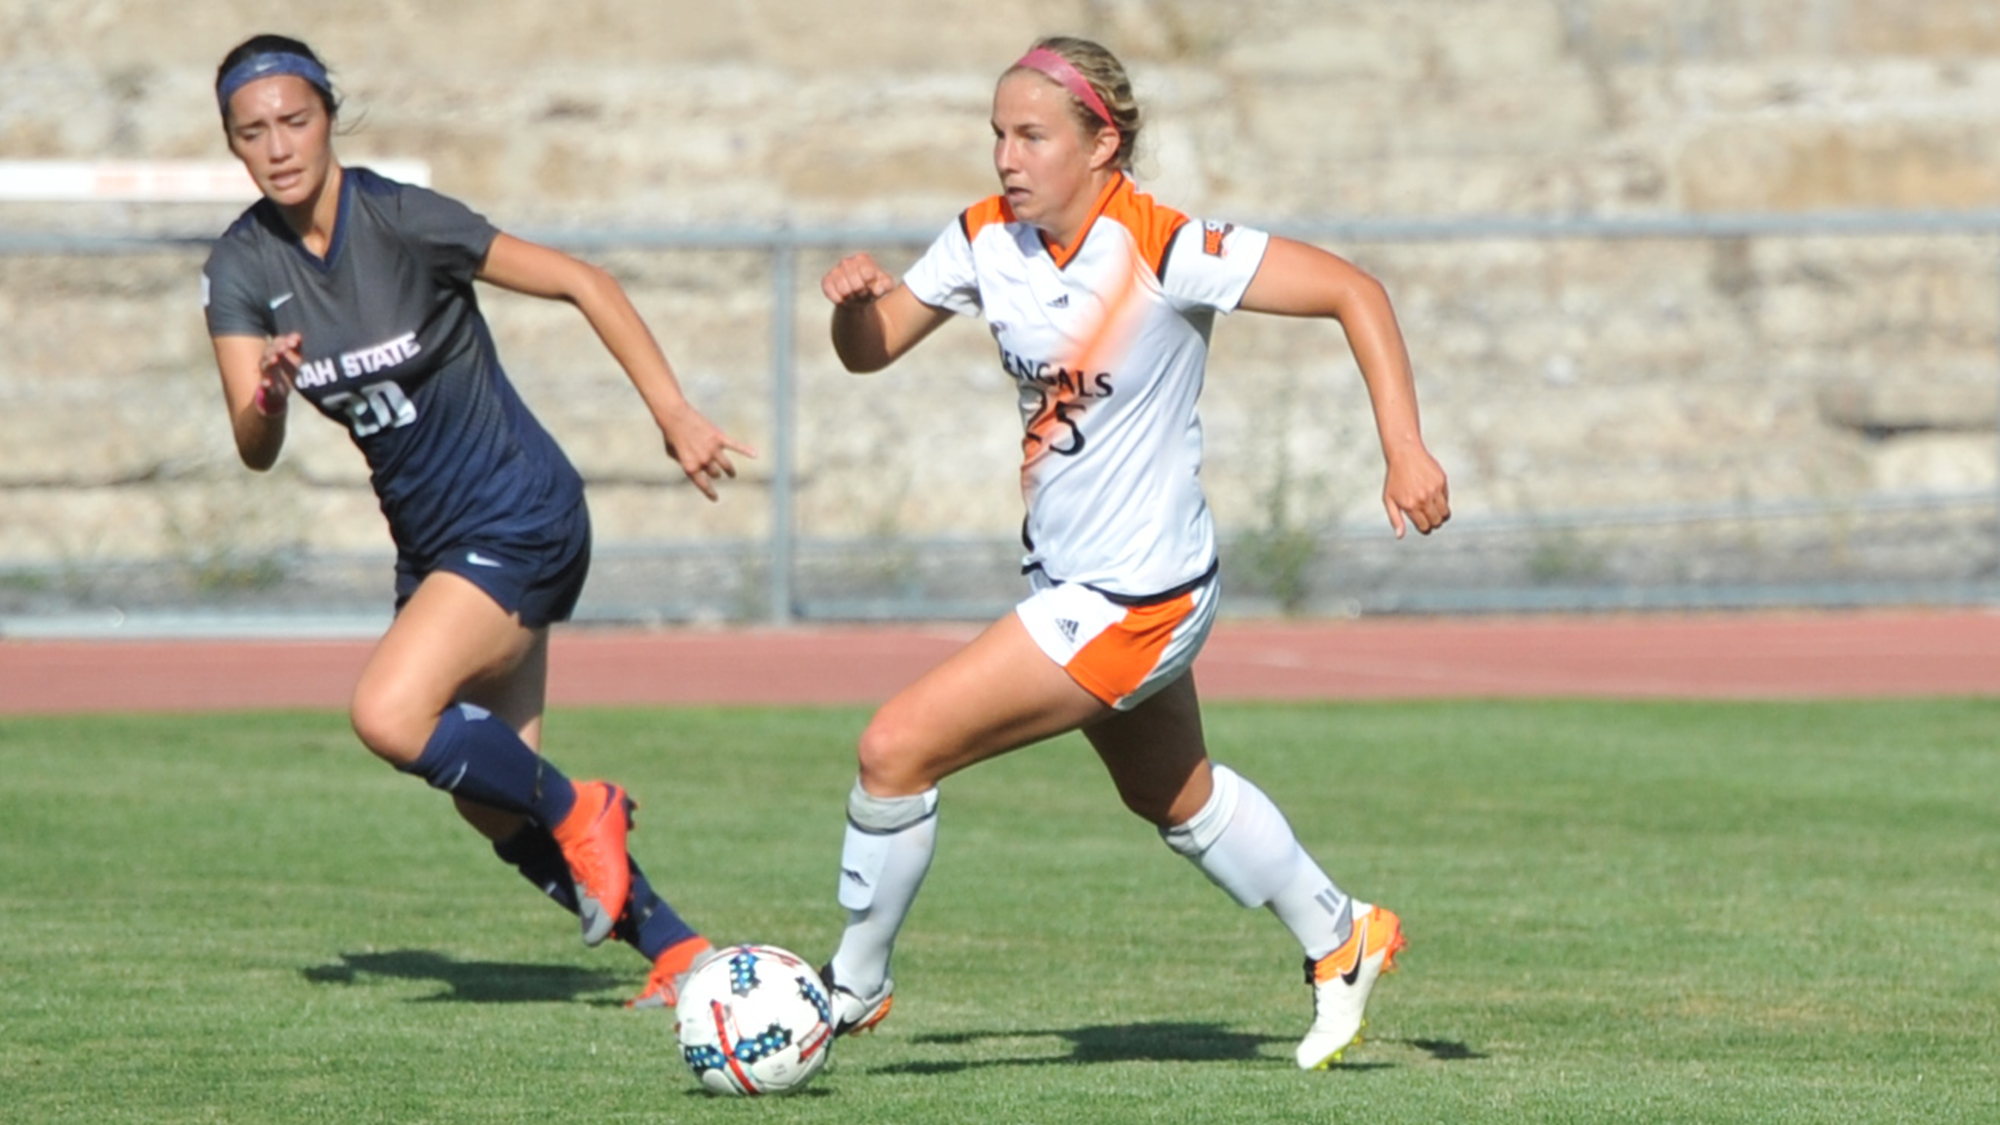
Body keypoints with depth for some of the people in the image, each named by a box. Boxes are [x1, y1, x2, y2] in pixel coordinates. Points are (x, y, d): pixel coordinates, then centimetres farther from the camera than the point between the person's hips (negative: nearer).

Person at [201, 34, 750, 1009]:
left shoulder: (404, 221, -18)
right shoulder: (241, 270, -4)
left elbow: (581, 283, -11)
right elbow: (256, 450, -12)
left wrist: (676, 416, -14)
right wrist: (269, 392, -35)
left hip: (520, 520, -7)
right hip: (429, 542, 7)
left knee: (390, 715, -26)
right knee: (493, 800, 8)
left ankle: (577, 812, -2)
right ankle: (680, 953, 22)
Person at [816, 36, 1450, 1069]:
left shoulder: (1163, 250, -25)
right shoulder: (985, 241, -5)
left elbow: (1352, 291, -22)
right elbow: (869, 351, 4)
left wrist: (1405, 452, -27)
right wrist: (856, 299, -20)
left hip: (1132, 601, -8)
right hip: (1066, 578, 8)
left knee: (896, 750, -12)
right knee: (1173, 798, 28)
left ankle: (853, 990, 7)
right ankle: (1341, 942, 49)